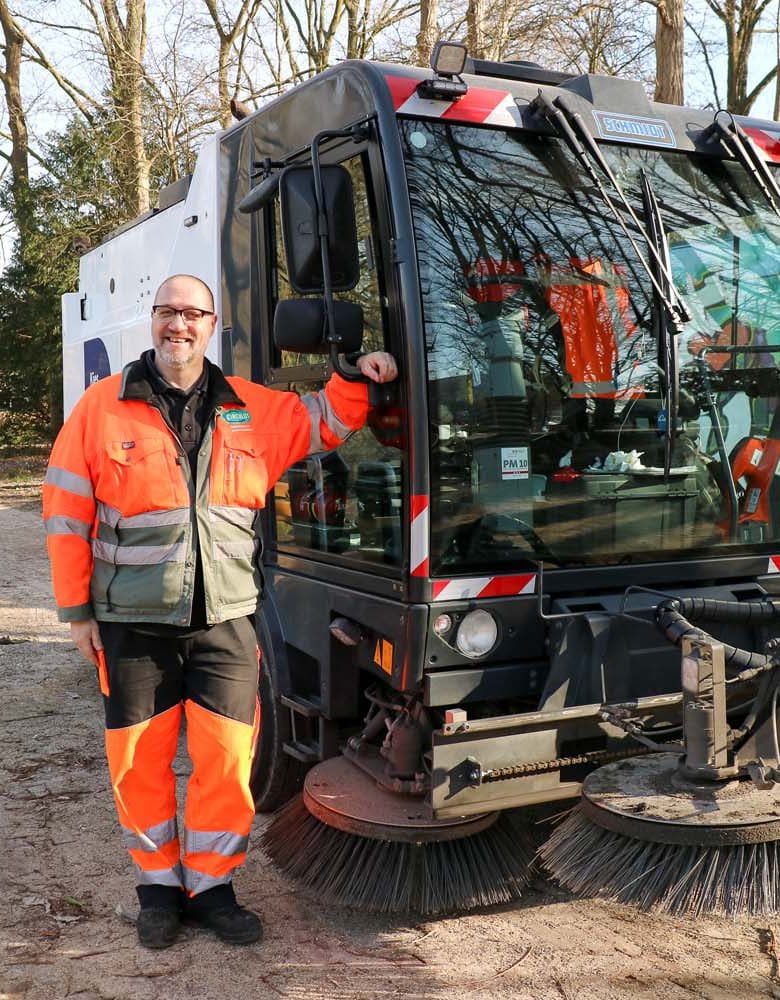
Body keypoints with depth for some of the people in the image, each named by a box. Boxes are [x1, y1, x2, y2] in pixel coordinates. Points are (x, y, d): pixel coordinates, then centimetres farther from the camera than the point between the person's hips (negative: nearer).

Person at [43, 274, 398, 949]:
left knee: (228, 756, 3)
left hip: (226, 619, 2)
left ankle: (210, 885, 21)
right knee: (141, 757, 7)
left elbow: (323, 421, 19)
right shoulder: (103, 407, -1)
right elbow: (67, 514, 2)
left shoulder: (251, 409, 6)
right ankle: (159, 886, 27)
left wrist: (359, 380, -1)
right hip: (132, 621, -1)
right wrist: (77, 609, 1)